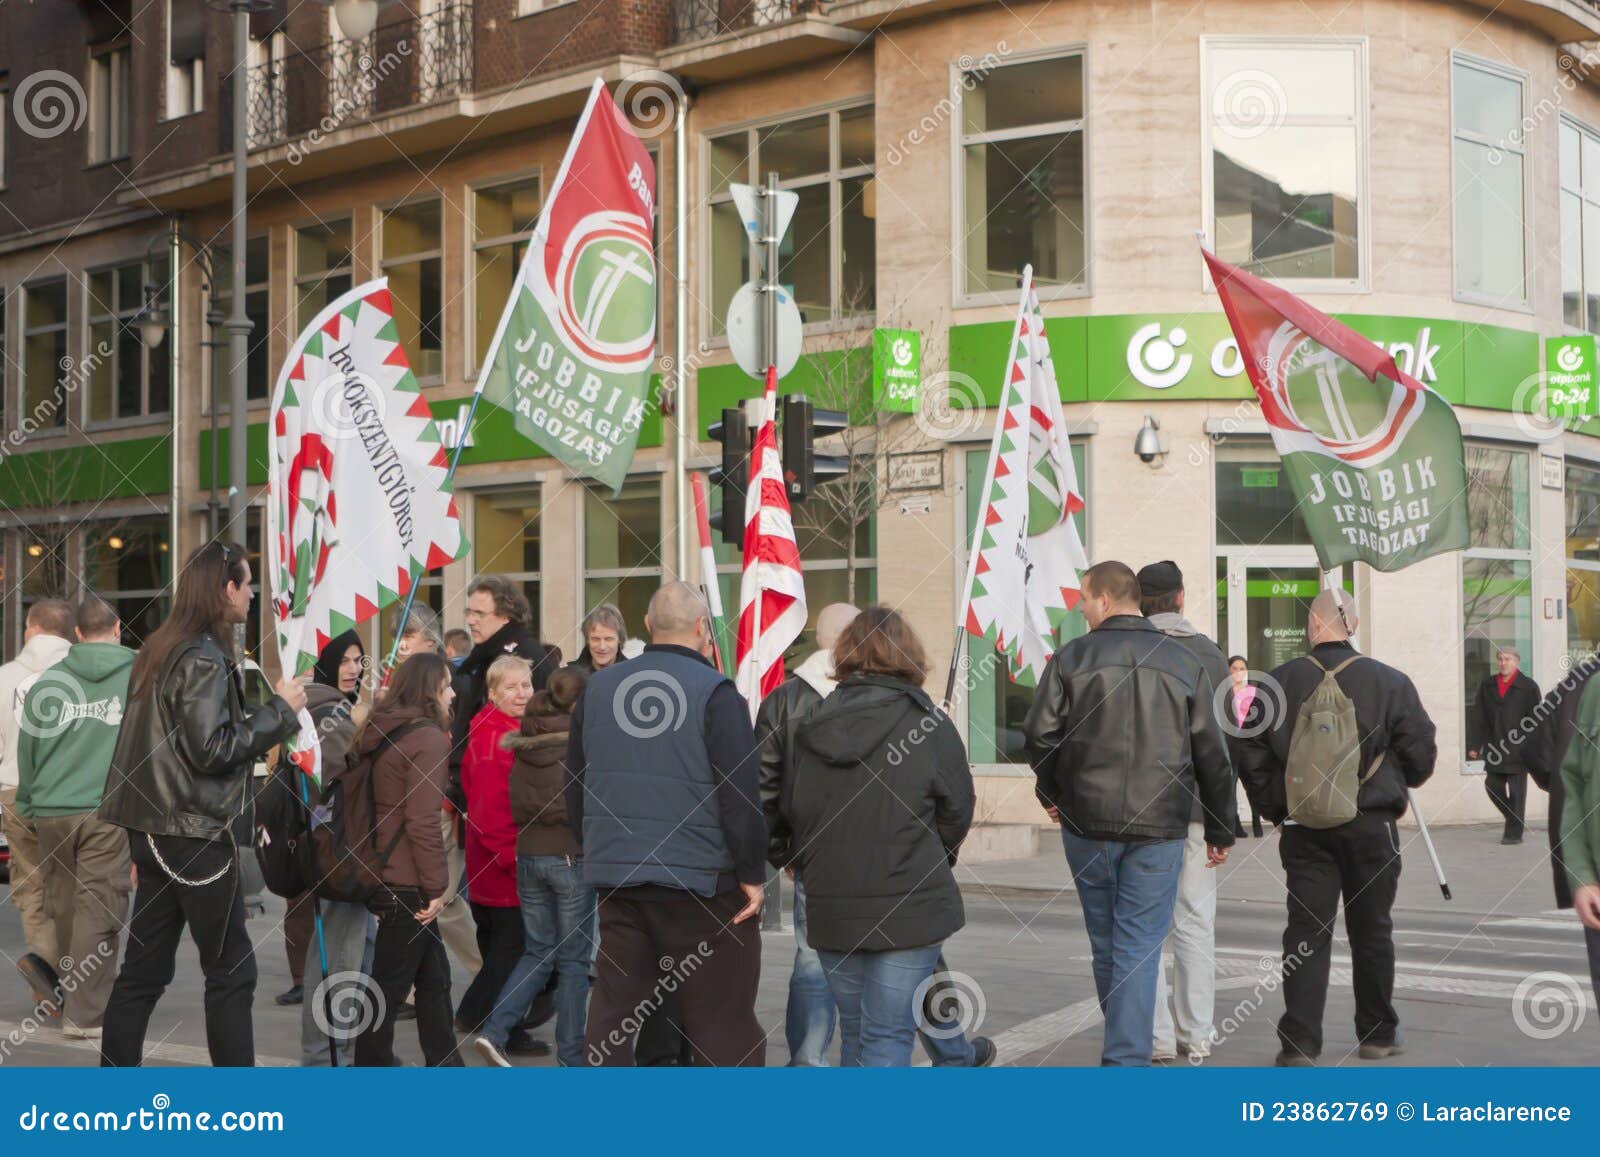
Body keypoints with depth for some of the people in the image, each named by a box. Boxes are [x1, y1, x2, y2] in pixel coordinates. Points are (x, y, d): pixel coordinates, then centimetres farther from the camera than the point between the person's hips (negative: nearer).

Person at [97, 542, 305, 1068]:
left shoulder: (159, 650, 12)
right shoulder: (204, 659, -15)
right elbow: (212, 749, -19)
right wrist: (279, 710, -12)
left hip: (155, 829, 9)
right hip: (197, 833, -9)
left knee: (143, 969, 11)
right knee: (231, 971, 0)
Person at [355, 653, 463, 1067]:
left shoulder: (383, 733, 12)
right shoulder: (429, 737, -14)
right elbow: (422, 821, -20)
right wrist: (436, 886, -14)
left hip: (385, 874, 9)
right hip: (408, 883, -9)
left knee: (434, 978, 17)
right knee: (390, 986, -1)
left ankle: (445, 1064, 24)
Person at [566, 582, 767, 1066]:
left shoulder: (598, 688, 7)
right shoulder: (714, 691, -10)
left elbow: (574, 786, 14)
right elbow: (741, 793, -14)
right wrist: (752, 874, -6)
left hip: (613, 875, 5)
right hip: (699, 880, -5)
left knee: (612, 1007, 13)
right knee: (723, 1018, 2)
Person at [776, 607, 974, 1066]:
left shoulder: (807, 727, 2)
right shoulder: (930, 724, -8)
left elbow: (787, 815, 6)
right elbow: (957, 813, 0)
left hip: (830, 905, 4)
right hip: (908, 906, -4)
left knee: (854, 1030, 18)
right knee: (888, 1036, -1)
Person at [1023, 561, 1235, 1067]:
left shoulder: (1071, 658, -3)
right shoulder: (1185, 664, 2)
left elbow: (1040, 734, -5)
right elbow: (1212, 755, 4)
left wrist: (1051, 792, 15)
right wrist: (1221, 829, 12)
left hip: (1087, 822, 0)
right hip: (1159, 829, 0)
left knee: (1105, 944, 17)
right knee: (1139, 948, 1)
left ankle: (1124, 1041, 32)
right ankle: (1128, 1056, -5)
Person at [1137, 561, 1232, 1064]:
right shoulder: (1211, 654, 7)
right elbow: (1227, 740, 8)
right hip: (1199, 806, 4)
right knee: (1195, 923, 9)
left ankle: (1157, 1035, 2)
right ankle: (1197, 1035, 12)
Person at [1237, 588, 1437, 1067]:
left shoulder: (1278, 683, -4)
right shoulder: (1390, 682, -5)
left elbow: (1252, 758, -1)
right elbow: (1421, 755, -1)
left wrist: (1276, 811, 11)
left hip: (1304, 828, 0)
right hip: (1372, 825, 0)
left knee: (1306, 932, 3)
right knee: (1371, 931, 13)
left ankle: (1299, 1042, -3)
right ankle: (1378, 1033, 24)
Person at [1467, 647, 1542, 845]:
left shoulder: (1528, 687, -2)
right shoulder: (1487, 686, 9)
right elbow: (1477, 717, 8)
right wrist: (1473, 745, 2)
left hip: (1519, 750, -4)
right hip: (1494, 749, 4)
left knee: (1516, 791, -1)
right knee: (1493, 786, 6)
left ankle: (1514, 832, 7)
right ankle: (1513, 819, 29)